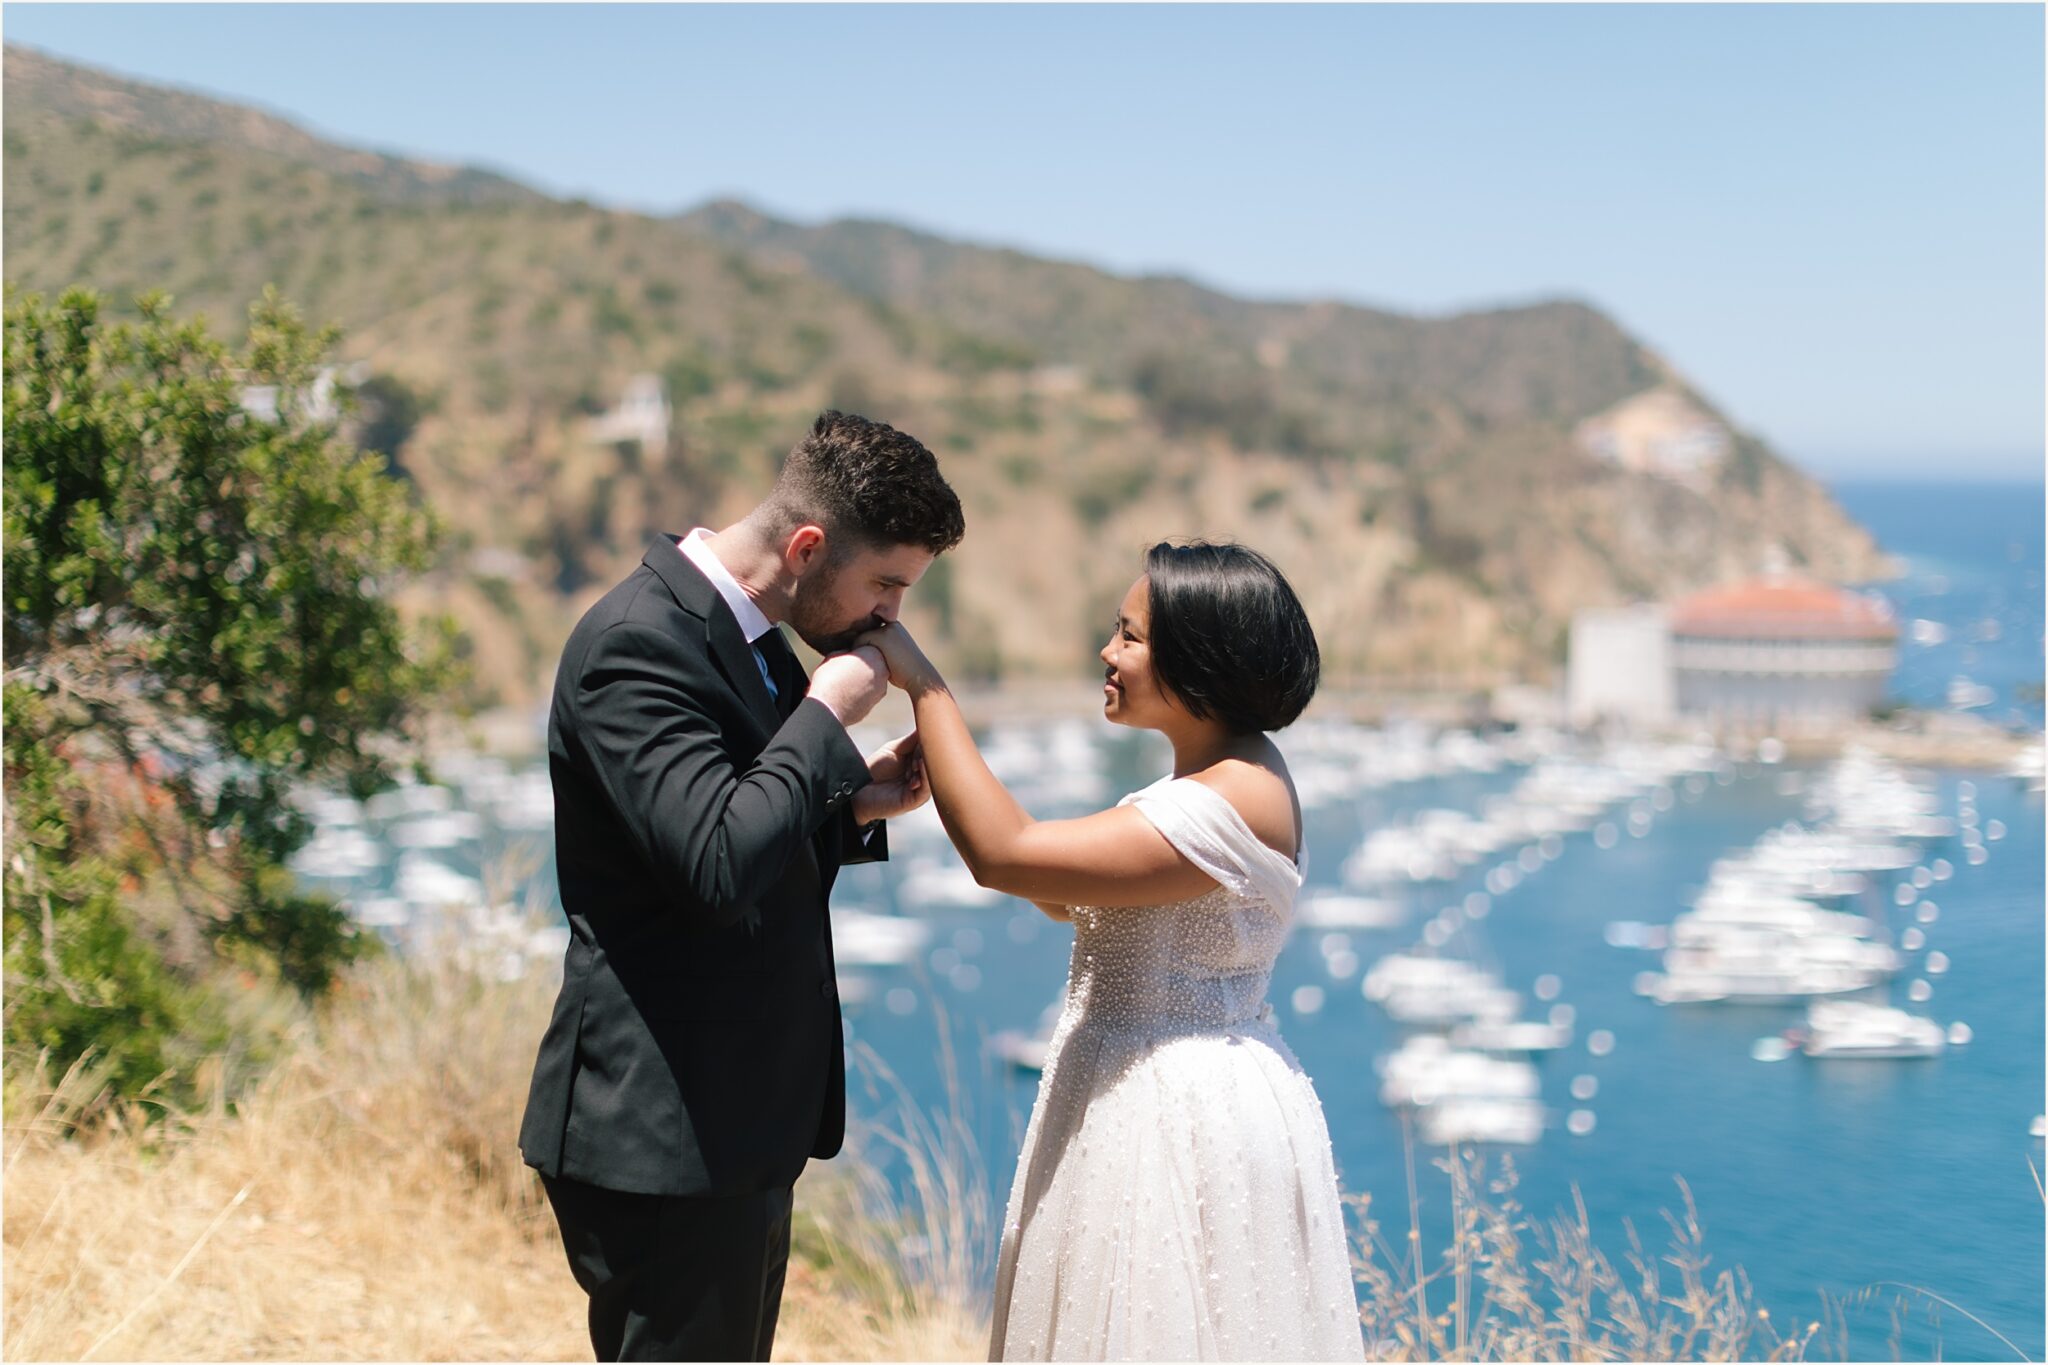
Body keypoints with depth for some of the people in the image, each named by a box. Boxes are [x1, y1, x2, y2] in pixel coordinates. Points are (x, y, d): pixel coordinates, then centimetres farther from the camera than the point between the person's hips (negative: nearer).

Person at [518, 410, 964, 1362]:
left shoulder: (746, 639, 12)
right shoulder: (638, 641, -18)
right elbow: (719, 870, -29)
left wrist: (856, 804, 2)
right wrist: (826, 715, -18)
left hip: (741, 1124, 10)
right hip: (664, 1135, -10)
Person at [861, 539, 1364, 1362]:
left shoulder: (1235, 801, -24)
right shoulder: (1217, 775, 9)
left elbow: (1002, 855, -26)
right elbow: (1073, 897, 11)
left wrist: (922, 684, -19)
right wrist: (944, 775, 2)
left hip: (1187, 1117, -10)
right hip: (1138, 1101, 10)